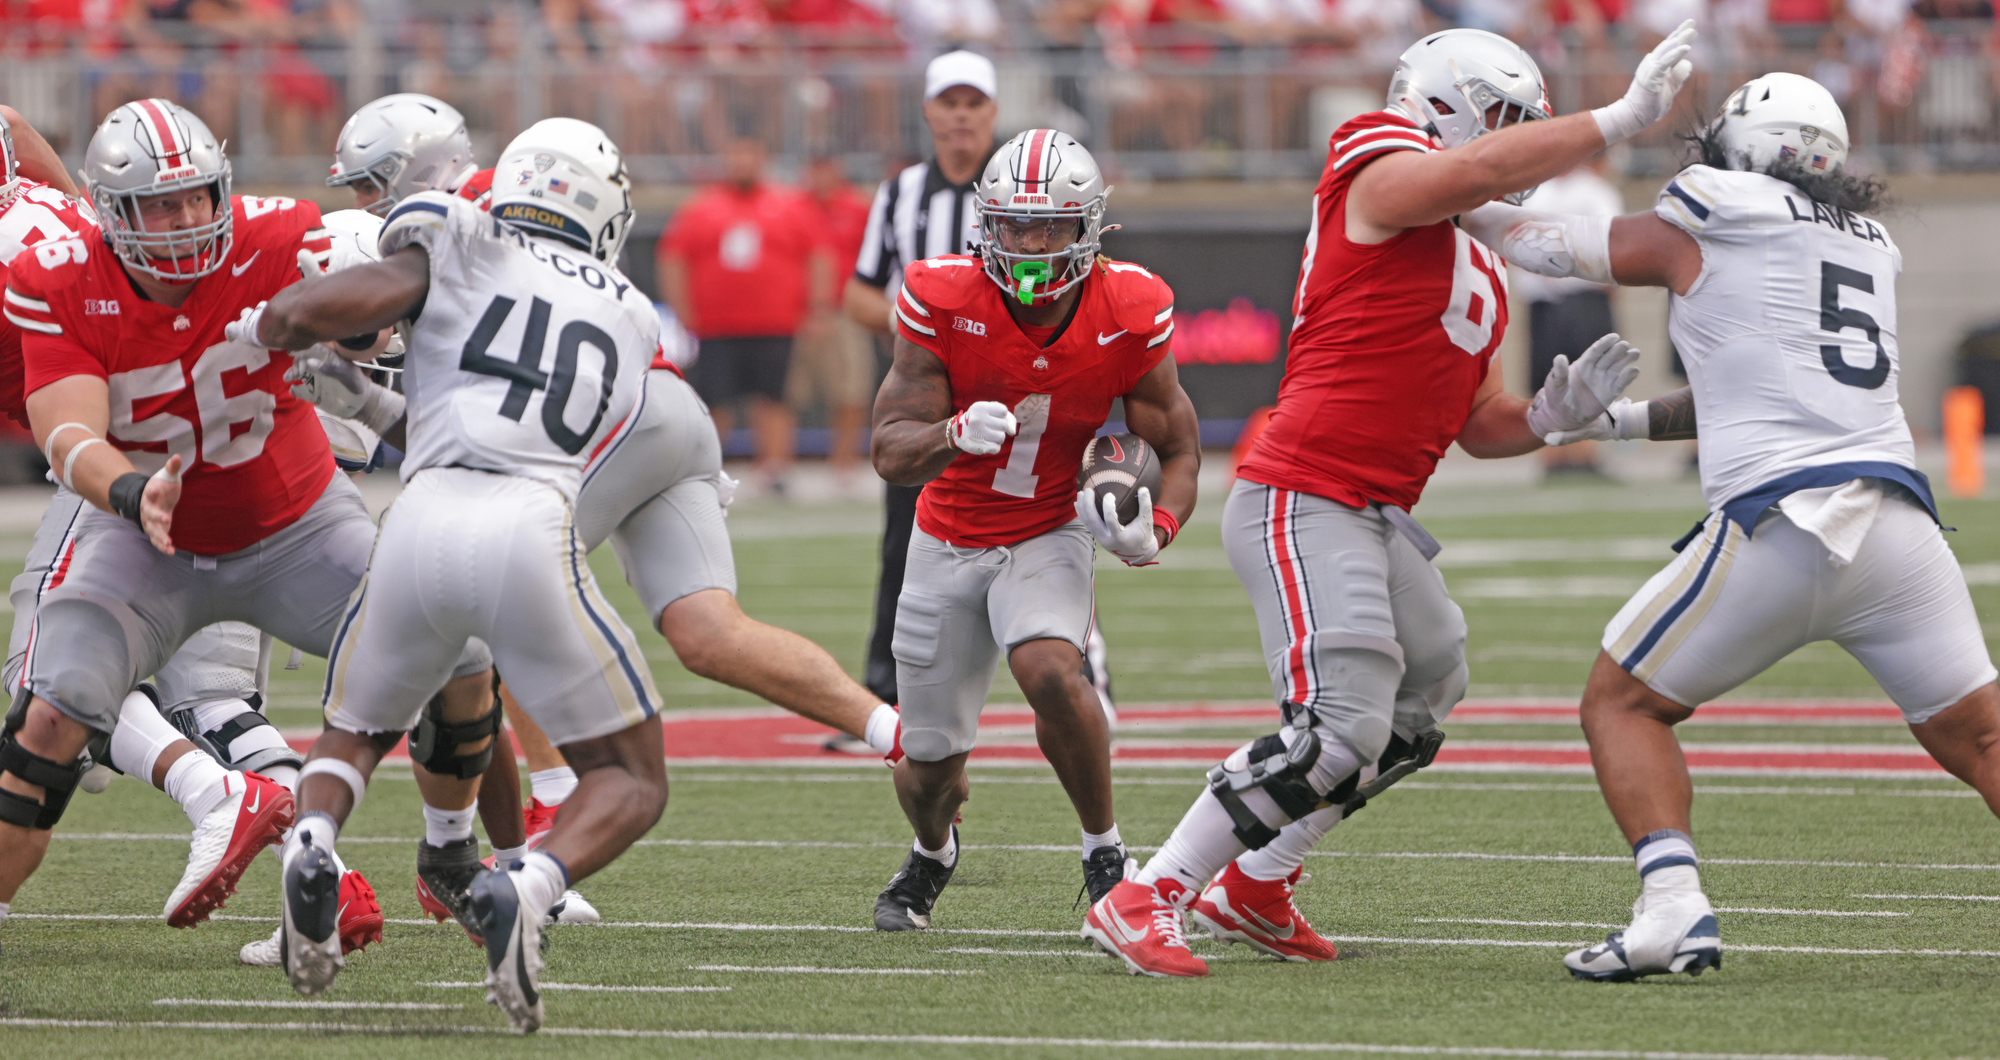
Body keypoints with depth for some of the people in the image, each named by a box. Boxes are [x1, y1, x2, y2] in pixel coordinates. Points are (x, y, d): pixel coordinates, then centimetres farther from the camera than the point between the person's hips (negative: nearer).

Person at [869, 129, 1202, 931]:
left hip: (1048, 539, -1)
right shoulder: (944, 302, -22)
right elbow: (891, 451, -21)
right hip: (949, 542, 1)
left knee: (1050, 672, -32)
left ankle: (1105, 854, -10)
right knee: (929, 765, 8)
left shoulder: (1128, 317, -18)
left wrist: (1156, 528, -25)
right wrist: (955, 434, -44)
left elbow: (1179, 448, -4)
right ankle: (932, 853, 46)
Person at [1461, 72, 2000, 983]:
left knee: (1623, 702, 10)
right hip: (1900, 523, 5)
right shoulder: (1870, 246, 23)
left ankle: (1673, 907, -8)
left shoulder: (1706, 228, 5)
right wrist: (1624, 420, 30)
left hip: (1784, 525, -5)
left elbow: (1548, 244, 17)